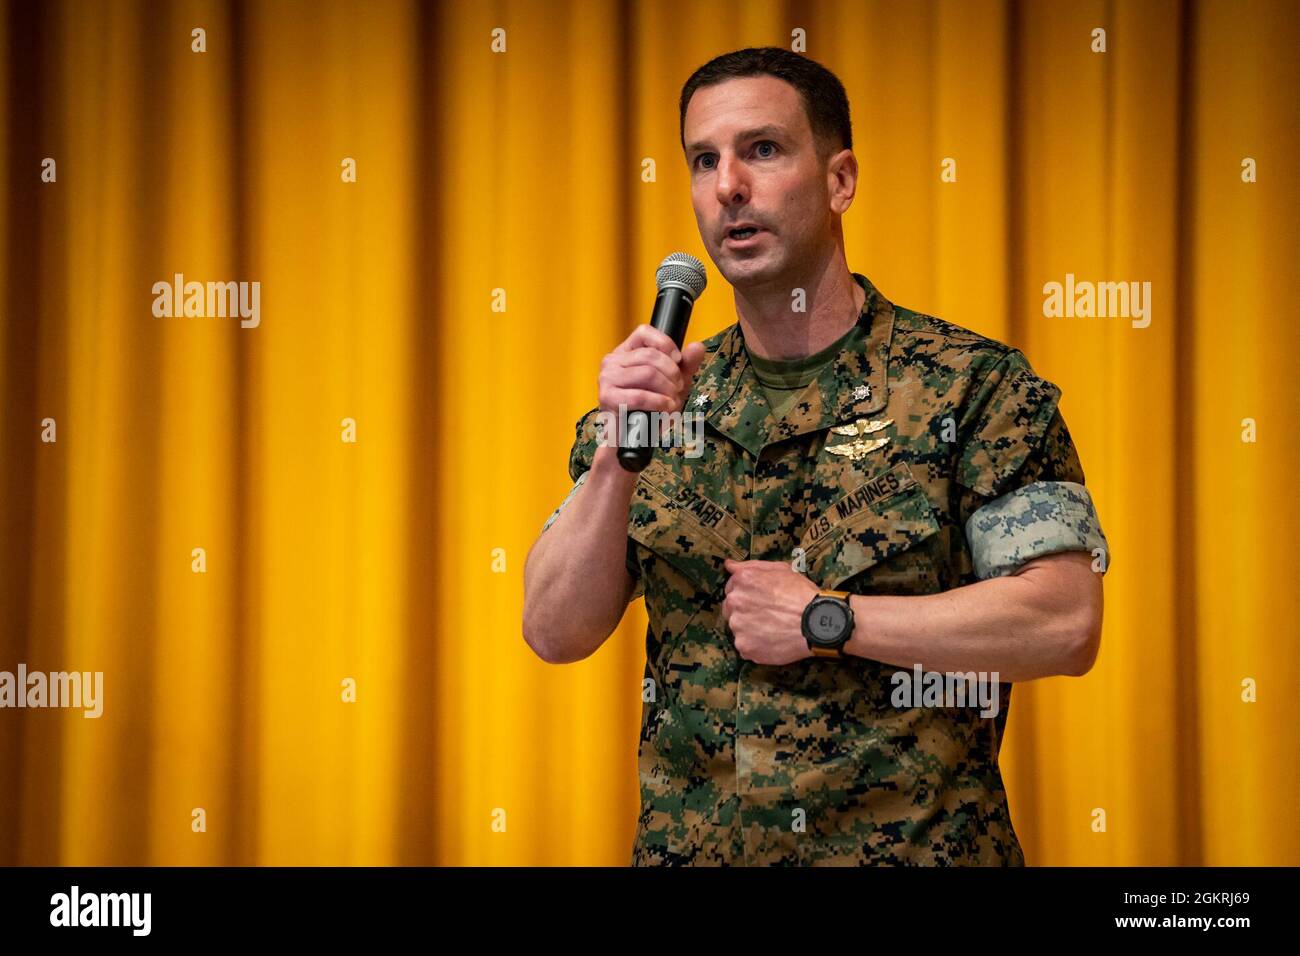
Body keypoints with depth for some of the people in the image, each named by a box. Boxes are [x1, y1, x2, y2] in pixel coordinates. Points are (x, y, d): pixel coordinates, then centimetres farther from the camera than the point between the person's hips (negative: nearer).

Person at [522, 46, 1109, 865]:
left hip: (910, 843, -3)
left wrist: (825, 619, -16)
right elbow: (557, 633, -2)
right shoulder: (661, 399, 4)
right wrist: (616, 460, -16)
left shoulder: (973, 386, -7)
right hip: (689, 844, 3)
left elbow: (1066, 623, -15)